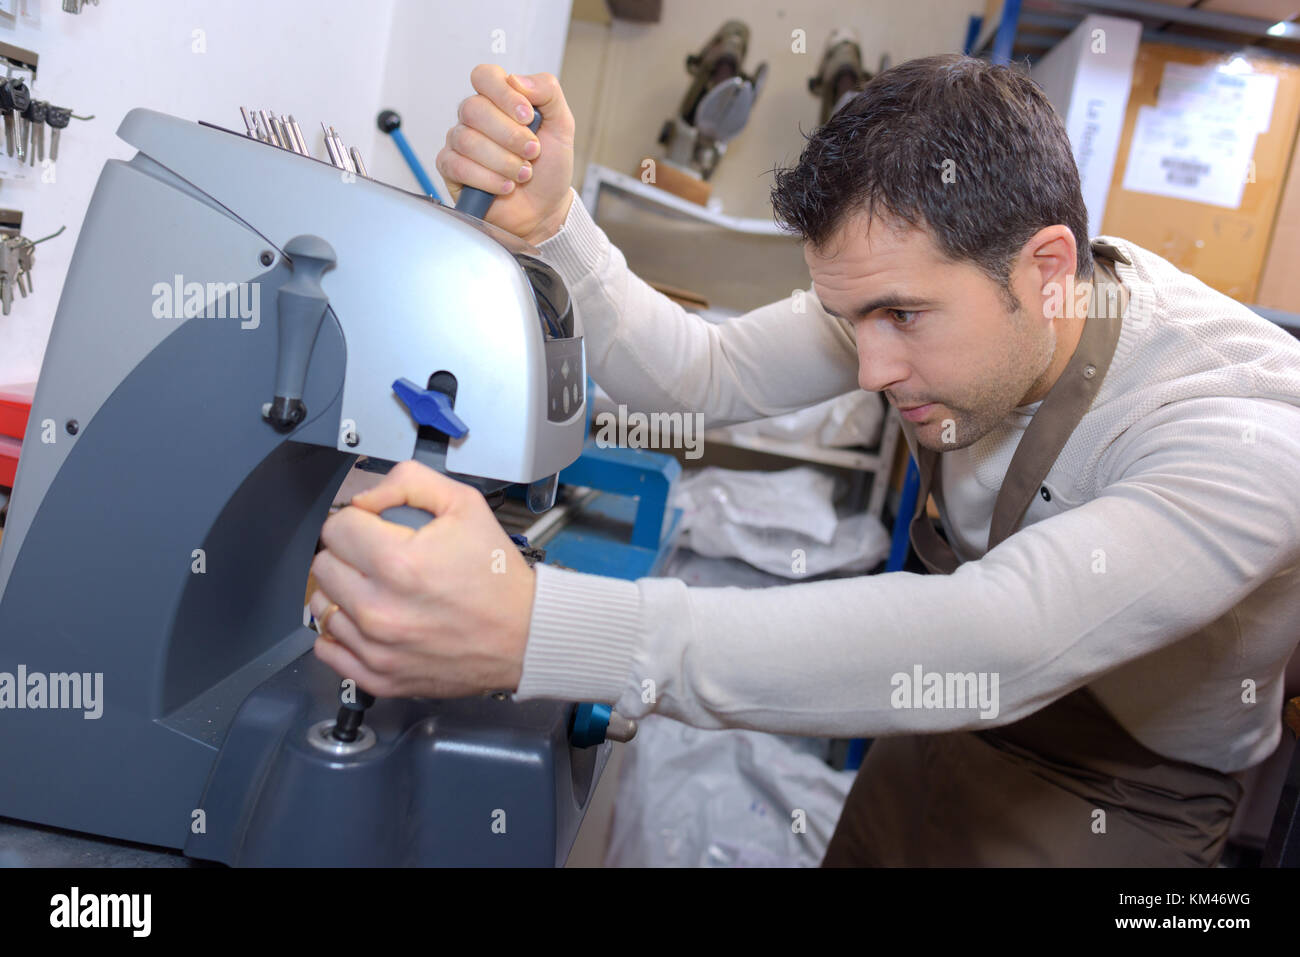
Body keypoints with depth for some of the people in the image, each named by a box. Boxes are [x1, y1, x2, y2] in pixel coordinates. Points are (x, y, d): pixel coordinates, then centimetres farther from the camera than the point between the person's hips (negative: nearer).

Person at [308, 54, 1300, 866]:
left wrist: (531, 631, -58)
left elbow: (997, 641, -49)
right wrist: (548, 222, -33)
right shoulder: (916, 280, -17)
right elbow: (702, 372, -13)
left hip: (1116, 800, -4)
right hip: (946, 722, 4)